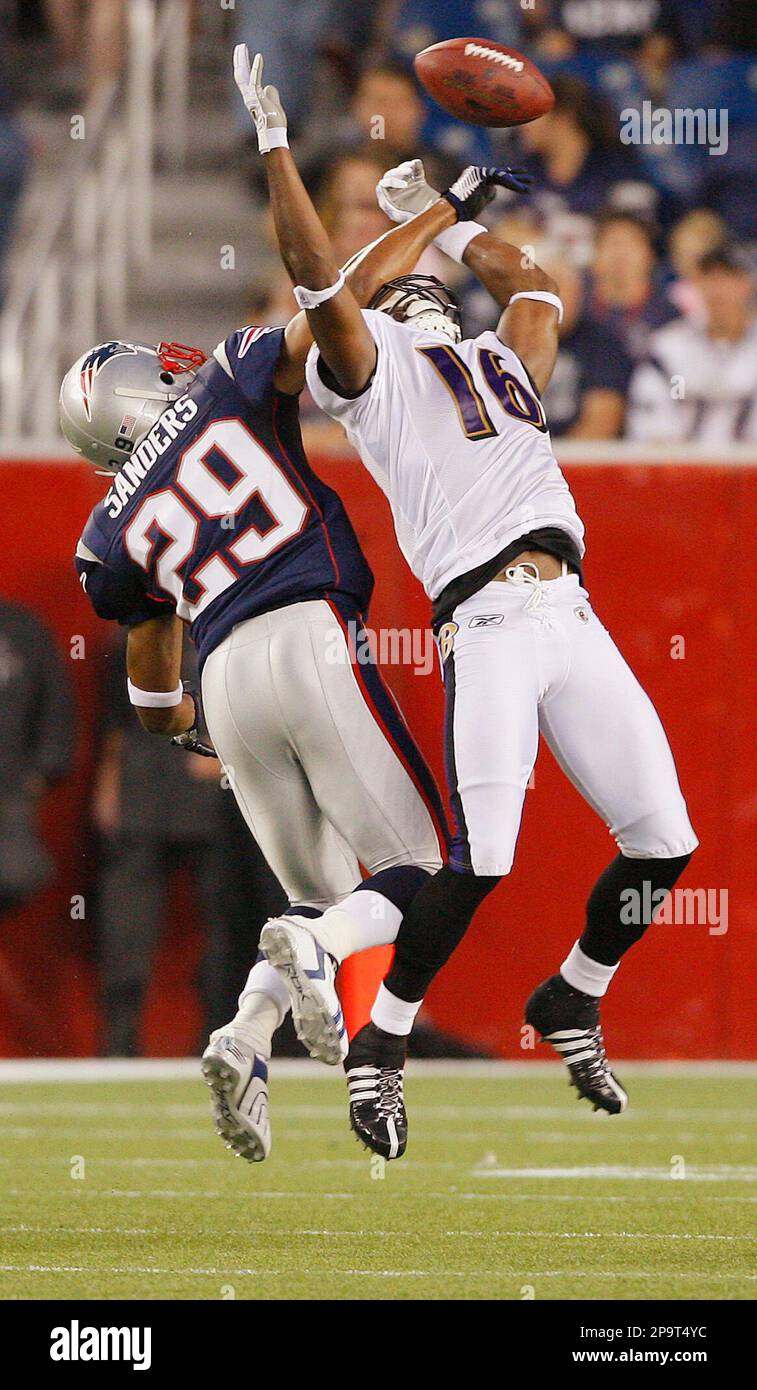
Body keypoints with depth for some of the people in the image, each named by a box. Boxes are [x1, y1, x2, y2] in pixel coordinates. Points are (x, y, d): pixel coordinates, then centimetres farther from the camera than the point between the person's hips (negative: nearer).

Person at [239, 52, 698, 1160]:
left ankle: (572, 1001, 24)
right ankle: (381, 1045, -2)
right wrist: (275, 145, -3)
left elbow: (531, 284, 44)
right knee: (481, 859, -18)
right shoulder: (372, 372, 12)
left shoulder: (503, 366, 28)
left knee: (662, 840, 1)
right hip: (487, 621, -6)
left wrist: (445, 220, 46)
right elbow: (317, 272, 0)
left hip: (571, 612, 6)